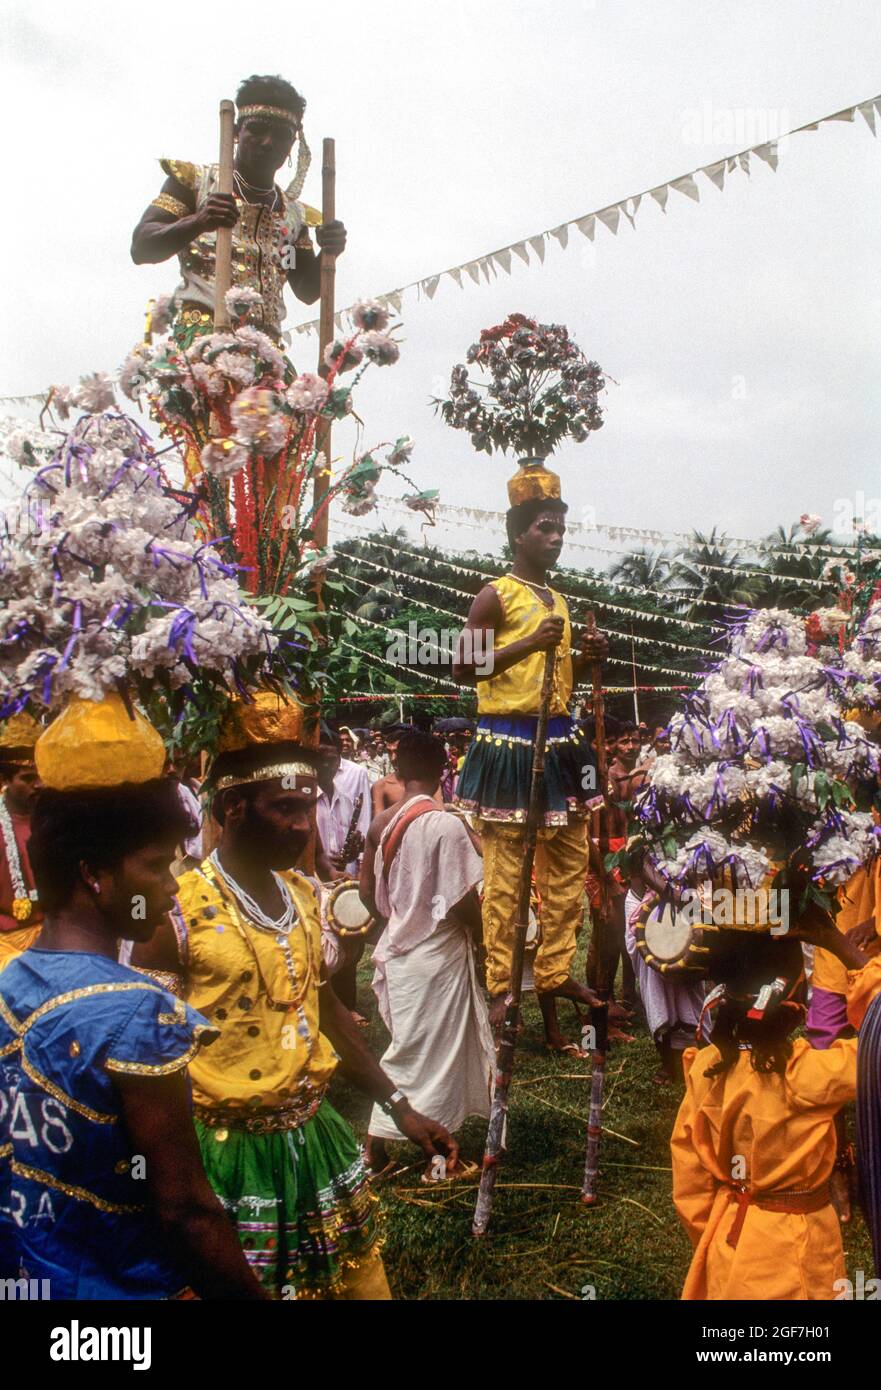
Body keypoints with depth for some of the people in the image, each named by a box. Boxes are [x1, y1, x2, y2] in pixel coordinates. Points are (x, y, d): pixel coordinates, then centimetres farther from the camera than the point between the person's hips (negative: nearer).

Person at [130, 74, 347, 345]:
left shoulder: (295, 215, 23)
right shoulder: (194, 180, 11)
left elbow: (307, 292, 21)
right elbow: (141, 248, 1)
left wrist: (328, 254, 0)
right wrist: (198, 222, -18)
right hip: (201, 331, -4)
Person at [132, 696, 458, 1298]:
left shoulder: (305, 895, 3)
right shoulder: (180, 914, -17)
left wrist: (399, 1106, 13)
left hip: (316, 1140, 6)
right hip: (230, 1155, -6)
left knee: (357, 1282, 16)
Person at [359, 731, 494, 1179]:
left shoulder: (381, 823, 0)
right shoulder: (446, 825, -20)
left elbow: (367, 891, 8)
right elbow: (463, 900, -19)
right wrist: (481, 930, -1)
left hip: (398, 950, 6)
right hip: (438, 955, -6)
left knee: (407, 1047, 20)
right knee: (436, 1053, 7)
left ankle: (377, 1143, 26)